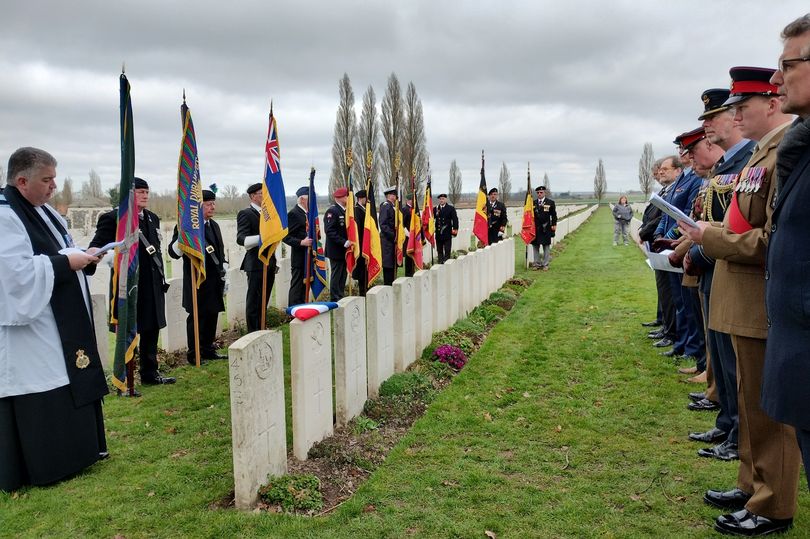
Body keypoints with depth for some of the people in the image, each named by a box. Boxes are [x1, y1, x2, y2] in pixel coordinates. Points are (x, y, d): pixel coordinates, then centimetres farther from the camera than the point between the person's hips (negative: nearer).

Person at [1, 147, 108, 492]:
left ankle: (72, 450, 31)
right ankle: (41, 466, 11)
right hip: (29, 325, -10)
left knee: (68, 385, 17)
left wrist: (82, 256, 3)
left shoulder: (42, 211, 12)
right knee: (39, 397, -2)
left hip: (61, 323, 10)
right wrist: (66, 262, -20)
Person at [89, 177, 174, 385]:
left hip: (152, 285, 7)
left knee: (151, 331, 15)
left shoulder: (152, 218, 12)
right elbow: (96, 247, -11)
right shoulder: (113, 218, -9)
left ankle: (150, 374, 28)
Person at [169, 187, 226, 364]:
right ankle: (194, 354, 12)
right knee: (197, 317, 1)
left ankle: (208, 349, 27)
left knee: (212, 315, 14)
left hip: (214, 281, 8)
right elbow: (174, 252, -16)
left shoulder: (214, 225, 14)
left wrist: (223, 265, 15)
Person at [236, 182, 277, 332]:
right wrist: (259, 239, -38)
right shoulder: (245, 213, -9)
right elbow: (241, 238, -20)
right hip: (256, 264, -8)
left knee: (263, 302, 15)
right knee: (253, 302, 0)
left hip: (270, 263, 8)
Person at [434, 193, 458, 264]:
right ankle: (440, 263, 13)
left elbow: (455, 219, -1)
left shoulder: (451, 208, 4)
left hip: (447, 233, -3)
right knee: (439, 250, 7)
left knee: (447, 250, -2)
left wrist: (455, 229, -9)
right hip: (438, 233, 3)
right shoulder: (435, 209, 12)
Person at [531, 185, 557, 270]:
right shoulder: (533, 203, 7)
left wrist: (554, 225, -6)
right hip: (535, 228, 2)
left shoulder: (550, 203, 2)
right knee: (535, 246, 5)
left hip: (546, 229, -2)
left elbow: (554, 215, 3)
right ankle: (537, 263, 14)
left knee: (546, 246, 4)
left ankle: (545, 264, 11)